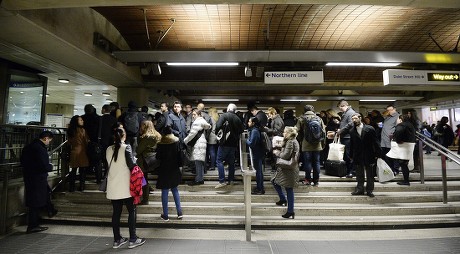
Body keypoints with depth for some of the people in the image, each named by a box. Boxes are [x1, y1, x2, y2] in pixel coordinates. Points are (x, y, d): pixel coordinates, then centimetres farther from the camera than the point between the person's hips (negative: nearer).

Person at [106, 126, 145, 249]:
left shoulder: (108, 149, 4)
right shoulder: (126, 147, -11)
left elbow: (109, 165, 11)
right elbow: (131, 164, -14)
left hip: (113, 187, 5)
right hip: (125, 186, -5)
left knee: (116, 212, 12)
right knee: (132, 211, 6)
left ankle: (117, 240, 21)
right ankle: (133, 239, 11)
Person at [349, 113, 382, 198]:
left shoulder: (370, 129, -6)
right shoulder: (352, 131, 2)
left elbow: (375, 142, -5)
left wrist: (378, 154, -8)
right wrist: (351, 156, 7)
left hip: (369, 155, -2)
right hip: (357, 157, 2)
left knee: (370, 175, 7)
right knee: (359, 174, 10)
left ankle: (369, 190, 19)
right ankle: (359, 189, 21)